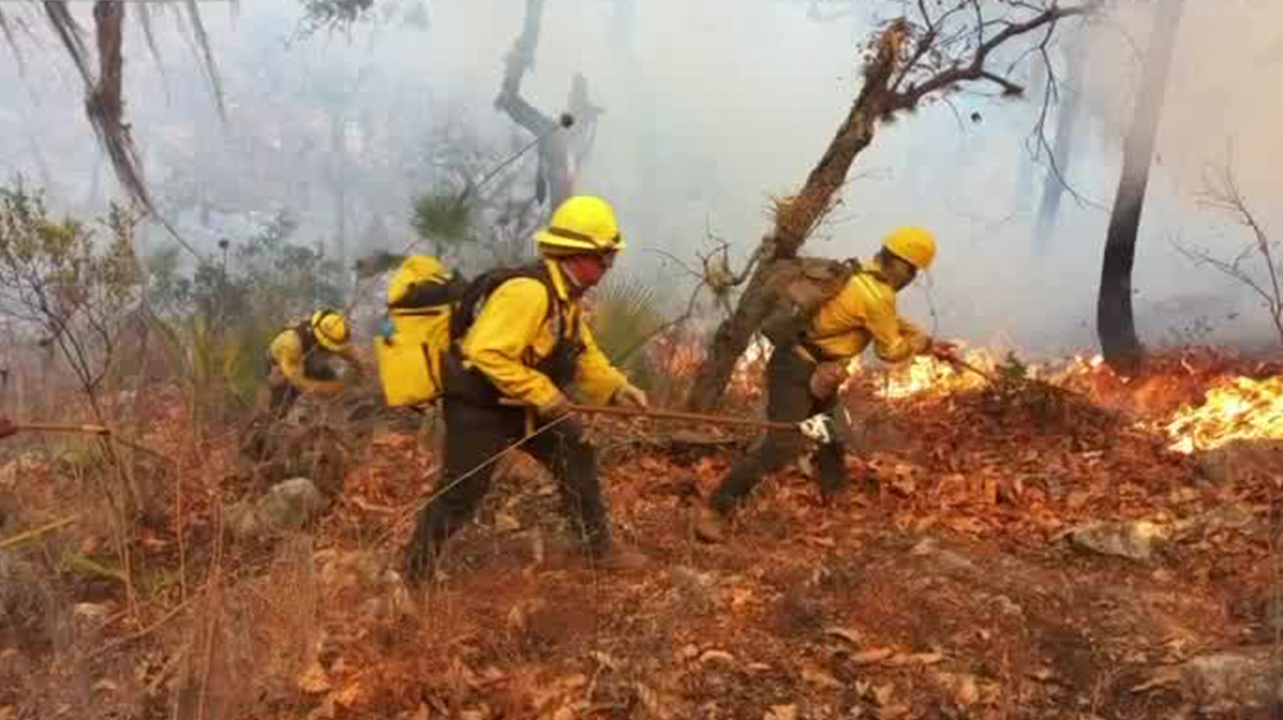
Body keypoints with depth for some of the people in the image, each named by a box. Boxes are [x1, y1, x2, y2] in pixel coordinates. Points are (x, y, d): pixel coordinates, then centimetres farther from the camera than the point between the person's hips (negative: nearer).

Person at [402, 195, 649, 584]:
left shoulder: (565, 293, 4)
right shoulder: (527, 291, -29)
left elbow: (581, 351, 17)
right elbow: (486, 354, -34)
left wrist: (616, 387, 3)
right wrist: (547, 397, -28)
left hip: (520, 405, 10)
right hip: (478, 408, -10)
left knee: (575, 454, 13)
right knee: (458, 496, -2)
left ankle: (599, 547, 25)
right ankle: (413, 576, 16)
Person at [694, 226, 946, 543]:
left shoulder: (862, 276, 10)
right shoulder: (877, 296, -19)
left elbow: (889, 322, 28)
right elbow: (890, 351, -5)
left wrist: (923, 338, 27)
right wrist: (918, 344, 13)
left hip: (813, 370, 11)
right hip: (797, 370, -11)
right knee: (782, 446, -16)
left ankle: (836, 497, 44)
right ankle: (715, 510, -16)